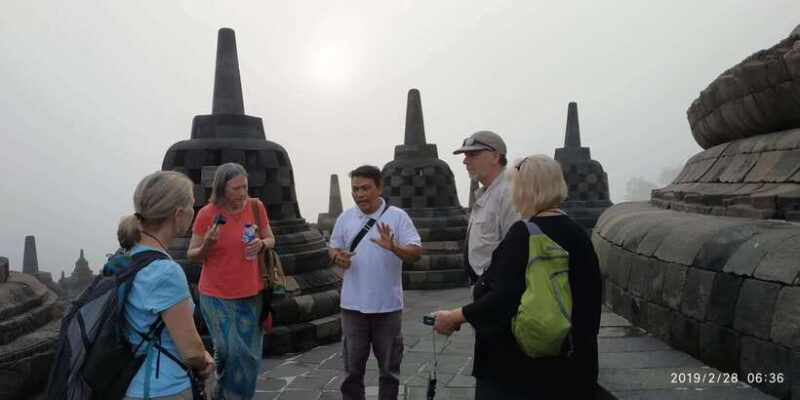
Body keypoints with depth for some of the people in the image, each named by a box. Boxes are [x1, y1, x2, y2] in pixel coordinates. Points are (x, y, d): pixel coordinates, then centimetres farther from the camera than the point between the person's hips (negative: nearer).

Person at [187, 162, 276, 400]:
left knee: (250, 356, 10)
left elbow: (270, 239, 10)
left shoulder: (256, 207, -3)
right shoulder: (206, 214, -11)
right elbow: (192, 255, -2)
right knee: (231, 351, -8)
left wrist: (261, 244, -12)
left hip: (251, 294, 4)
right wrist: (208, 244, -22)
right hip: (217, 296, -3)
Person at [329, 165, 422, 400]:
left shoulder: (398, 216, -8)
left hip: (387, 306, -2)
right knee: (352, 367, 14)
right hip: (353, 306, 2)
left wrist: (394, 248, -32)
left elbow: (416, 253, -13)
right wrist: (337, 257, -11)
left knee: (389, 367, 14)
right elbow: (333, 247, 12)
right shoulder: (345, 217, 3)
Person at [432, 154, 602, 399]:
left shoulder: (525, 233, -19)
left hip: (521, 365, -7)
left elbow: (504, 299, -26)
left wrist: (453, 317, -16)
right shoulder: (578, 234, 4)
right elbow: (588, 300, 12)